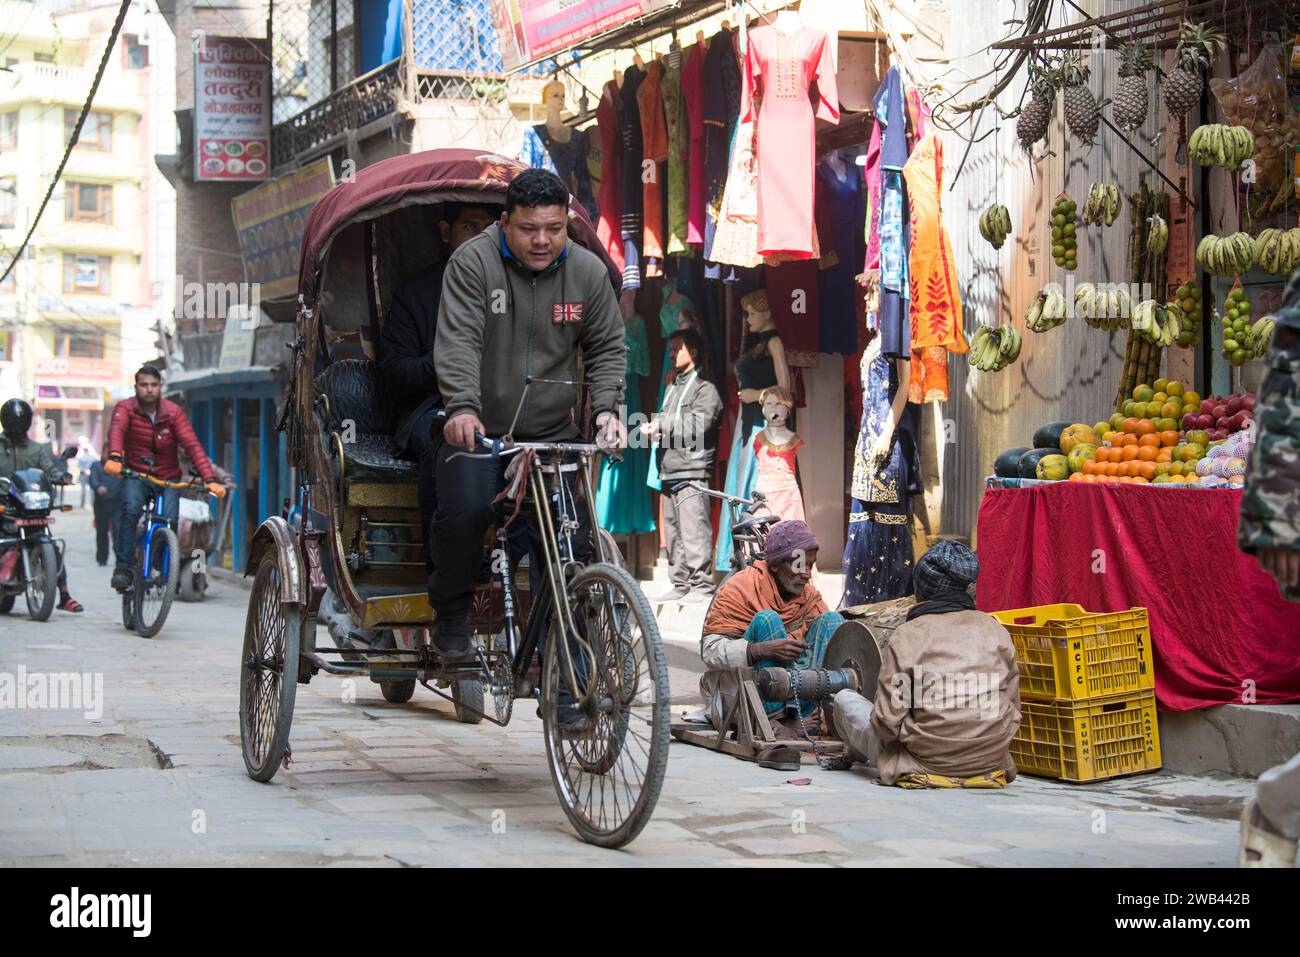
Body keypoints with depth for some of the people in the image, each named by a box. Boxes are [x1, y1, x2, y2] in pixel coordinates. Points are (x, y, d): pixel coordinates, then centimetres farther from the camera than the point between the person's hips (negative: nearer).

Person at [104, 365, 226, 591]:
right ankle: (123, 567, -22)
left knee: (170, 520, -19)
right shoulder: (126, 409, -8)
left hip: (168, 477, 1)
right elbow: (116, 430, -30)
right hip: (136, 475, -1)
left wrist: (210, 479, -30)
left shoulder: (173, 412, -6)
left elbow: (192, 445, -16)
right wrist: (114, 457, -53)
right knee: (130, 510, -29)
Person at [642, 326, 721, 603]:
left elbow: (698, 425, -14)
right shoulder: (672, 387, 25)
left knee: (694, 532, -13)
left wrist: (661, 426, -10)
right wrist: (654, 427, 2)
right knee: (673, 533, 9)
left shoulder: (705, 388, -2)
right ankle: (680, 585, 13)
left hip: (692, 473, -8)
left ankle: (701, 585, -13)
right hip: (669, 473, 8)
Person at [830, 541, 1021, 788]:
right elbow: (1013, 713, 5)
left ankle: (858, 754, 50)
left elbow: (887, 724, -12)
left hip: (928, 764, -4)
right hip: (990, 762, 5)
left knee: (845, 699, 21)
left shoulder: (905, 637, -11)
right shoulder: (997, 632, 0)